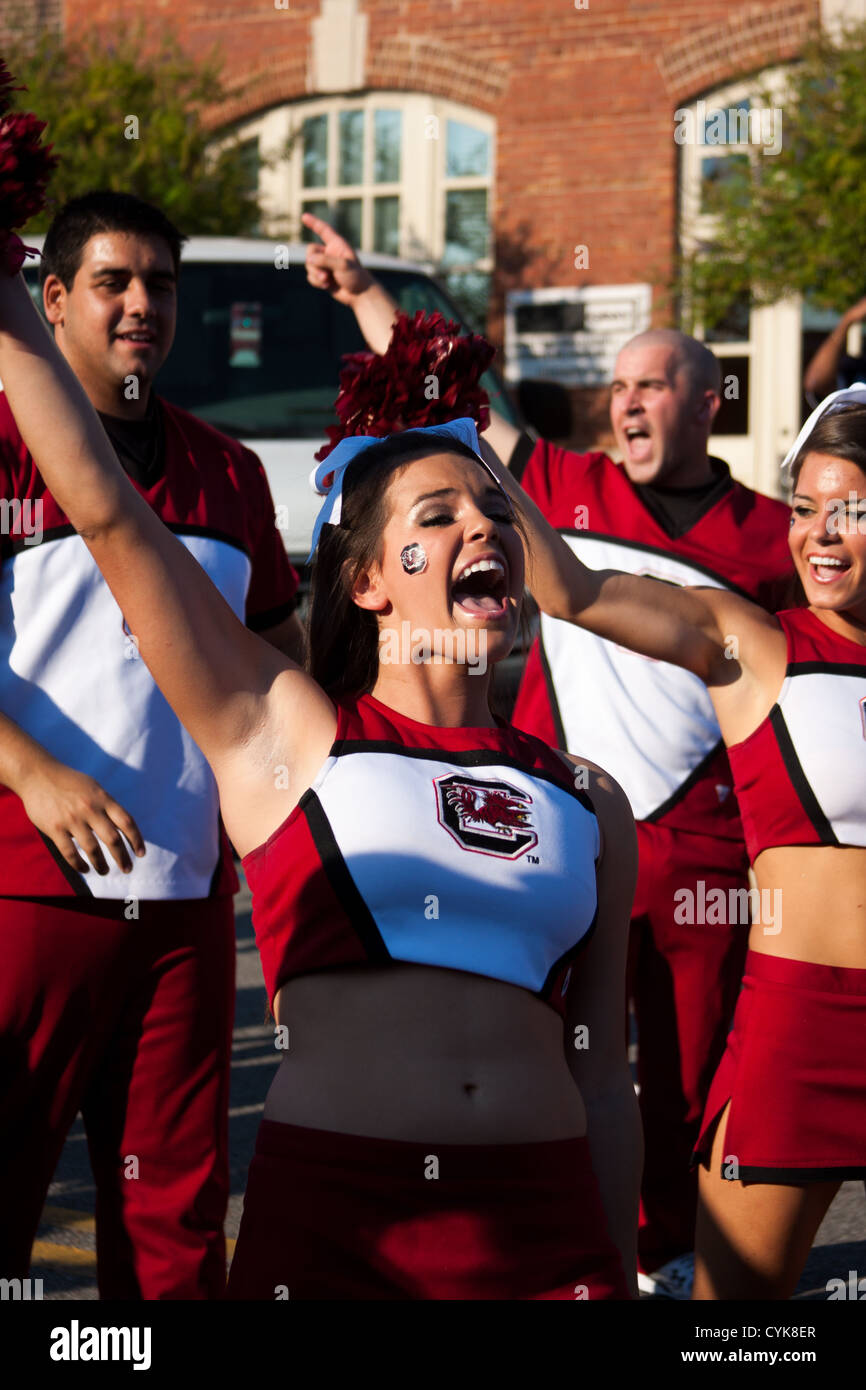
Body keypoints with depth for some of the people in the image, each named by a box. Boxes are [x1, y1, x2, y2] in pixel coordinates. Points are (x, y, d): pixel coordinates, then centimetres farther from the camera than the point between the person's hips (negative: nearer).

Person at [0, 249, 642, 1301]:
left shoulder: (587, 804, 13)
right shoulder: (281, 733, 5)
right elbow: (107, 513, -1)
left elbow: (602, 1077, 15)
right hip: (332, 1216, -3)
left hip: (544, 1225, 3)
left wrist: (620, 1278, 13)